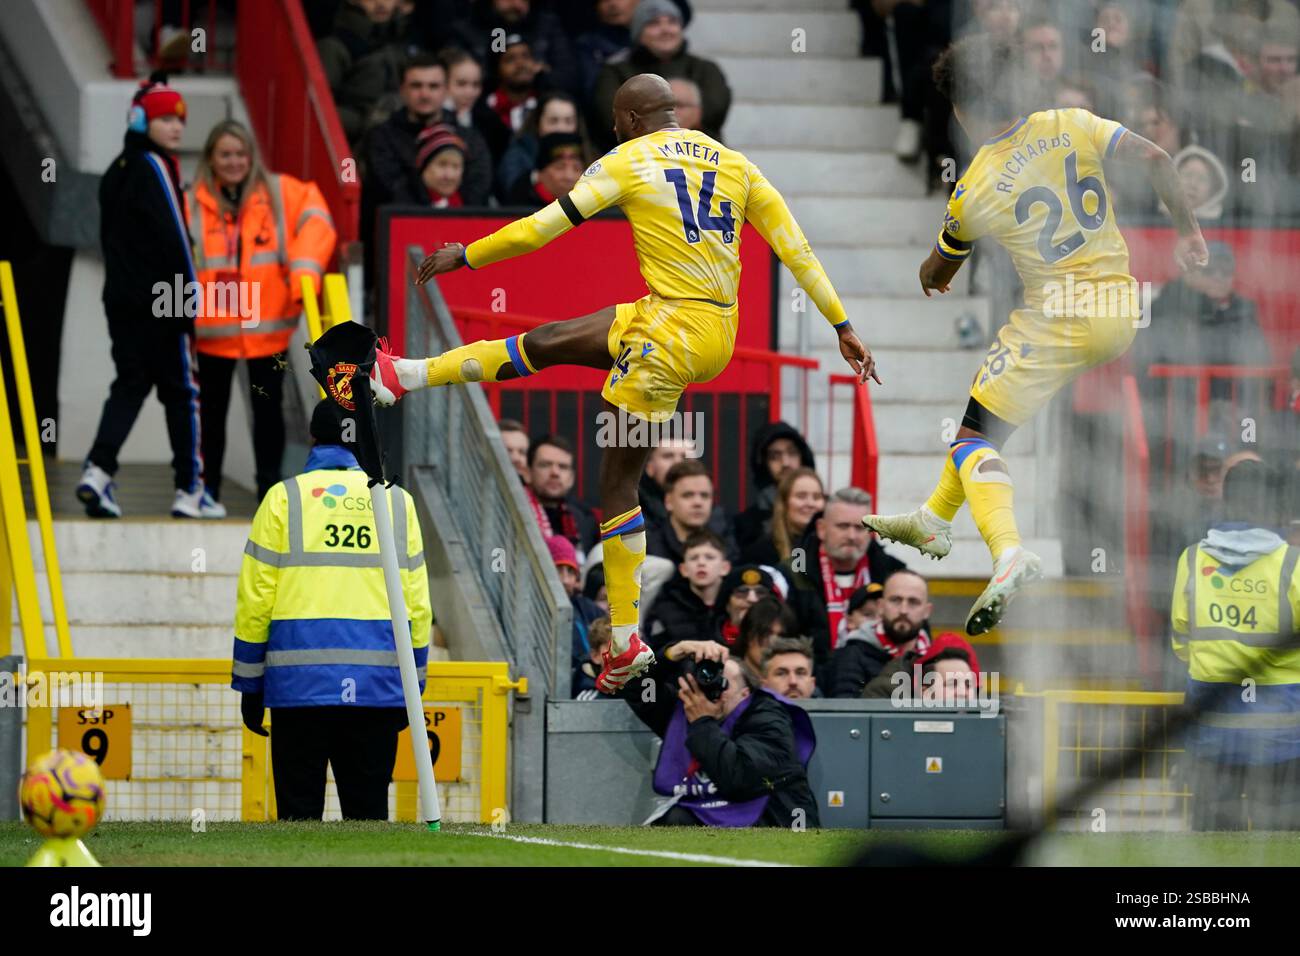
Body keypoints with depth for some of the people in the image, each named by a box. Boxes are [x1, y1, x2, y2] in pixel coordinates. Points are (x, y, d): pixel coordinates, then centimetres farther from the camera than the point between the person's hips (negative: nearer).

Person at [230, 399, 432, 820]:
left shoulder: (285, 498, 2)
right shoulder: (398, 502, 9)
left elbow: (255, 600, 0)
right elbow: (417, 605, 9)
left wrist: (249, 685, 7)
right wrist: (411, 688, 17)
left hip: (300, 686, -2)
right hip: (378, 687, 2)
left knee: (299, 814, 1)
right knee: (369, 814, 6)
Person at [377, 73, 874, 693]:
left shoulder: (628, 162, -5)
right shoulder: (733, 164, 10)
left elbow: (543, 227, -3)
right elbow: (796, 250, 8)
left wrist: (464, 257, 11)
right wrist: (843, 328, 14)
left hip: (670, 334, -8)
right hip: (719, 333, 8)